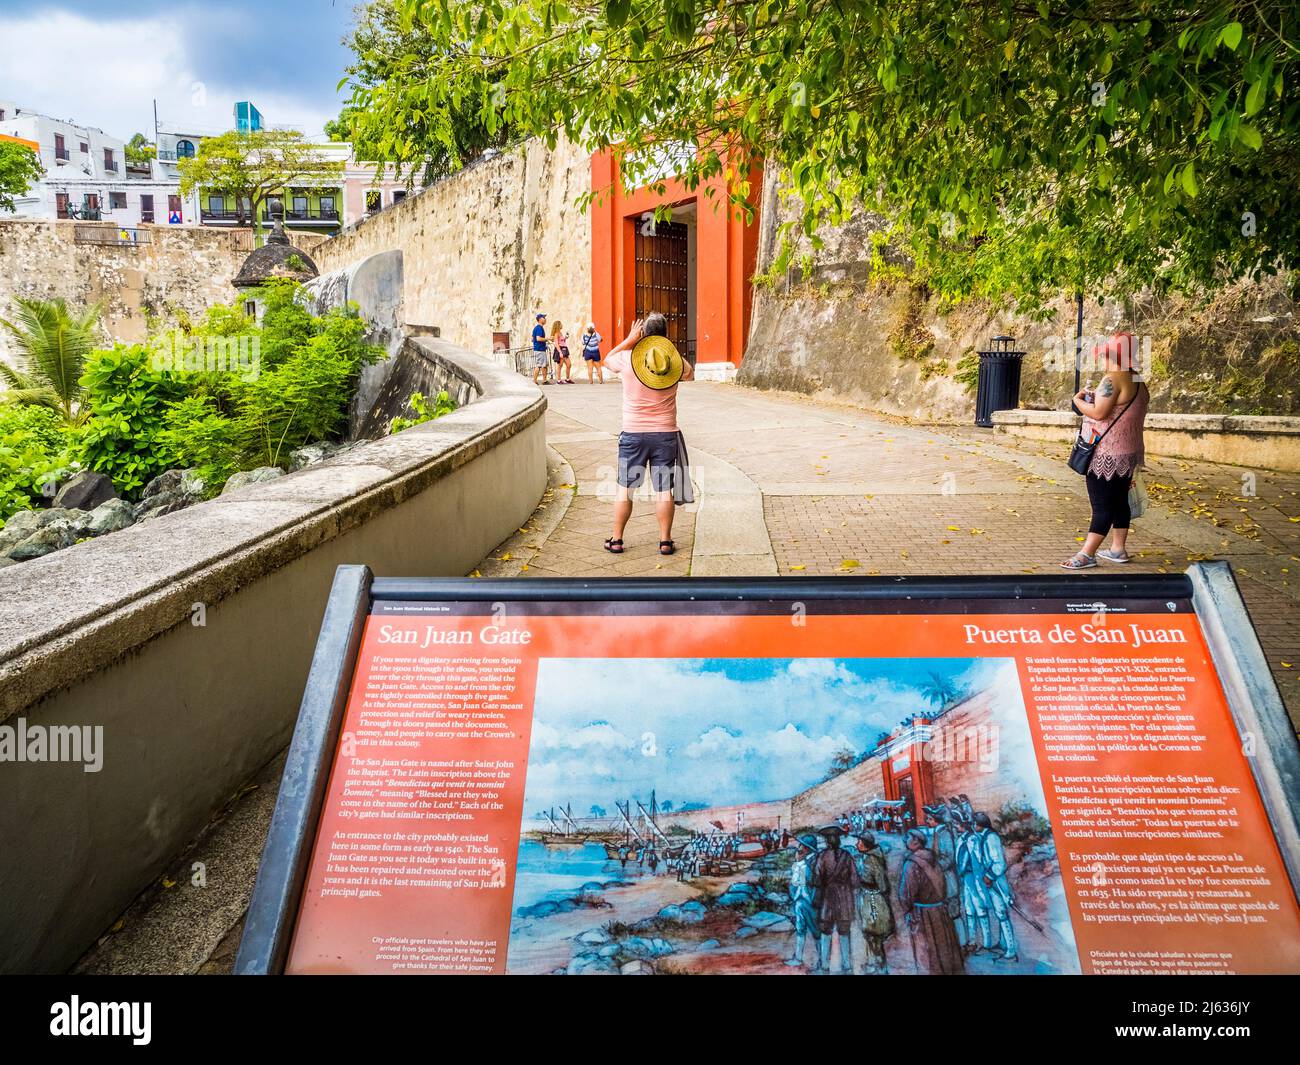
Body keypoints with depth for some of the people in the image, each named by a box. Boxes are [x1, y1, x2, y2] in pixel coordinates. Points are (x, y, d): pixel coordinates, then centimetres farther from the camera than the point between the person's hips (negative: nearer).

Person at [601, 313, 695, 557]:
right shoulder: (675, 361, -4)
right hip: (665, 434, 0)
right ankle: (665, 541, 9)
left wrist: (629, 340, 12)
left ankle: (616, 540, 14)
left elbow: (608, 359, 17)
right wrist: (667, 348, 17)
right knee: (664, 490, 5)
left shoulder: (627, 358, -7)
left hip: (633, 434, 0)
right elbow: (690, 374, 20)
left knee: (625, 489, 8)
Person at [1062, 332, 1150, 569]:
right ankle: (1118, 549, 24)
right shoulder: (1138, 383, 11)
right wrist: (1094, 399, 16)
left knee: (1102, 506, -7)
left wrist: (1078, 401, -6)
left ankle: (1087, 554, -4)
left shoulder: (1112, 380, -18)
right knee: (1120, 501, 16)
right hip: (1128, 453, 9)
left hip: (1107, 456, -9)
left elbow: (1098, 413, -23)